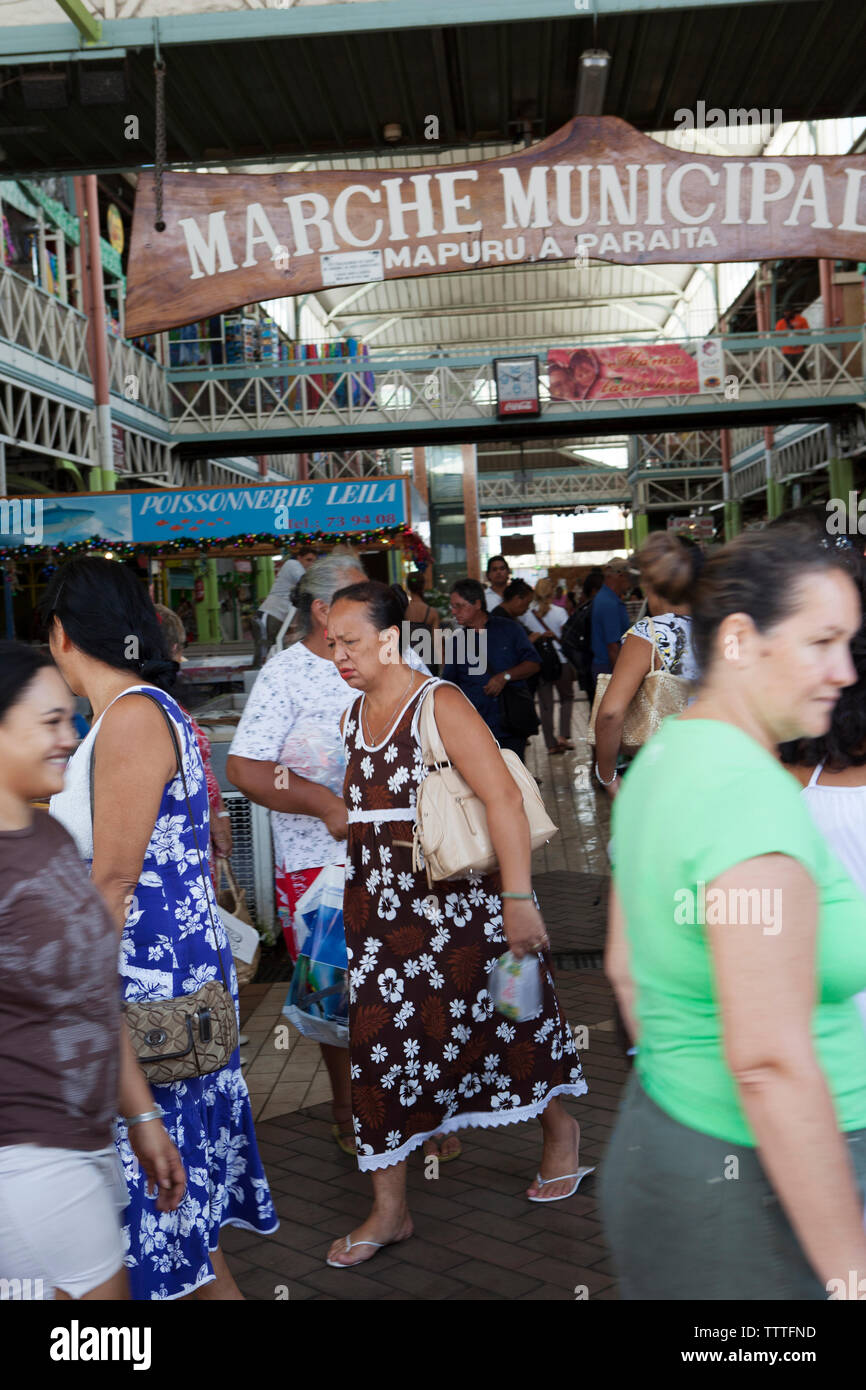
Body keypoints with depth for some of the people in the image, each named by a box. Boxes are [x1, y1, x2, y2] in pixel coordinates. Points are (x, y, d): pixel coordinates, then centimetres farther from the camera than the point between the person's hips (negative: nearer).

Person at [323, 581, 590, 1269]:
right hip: (381, 908, 6)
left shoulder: (440, 703, -15)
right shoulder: (352, 715, 7)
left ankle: (561, 1128, 41)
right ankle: (390, 1209, 16)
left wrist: (518, 898, -26)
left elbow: (504, 798, -21)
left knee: (499, 1019, 11)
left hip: (459, 898, -6)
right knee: (376, 1039, 4)